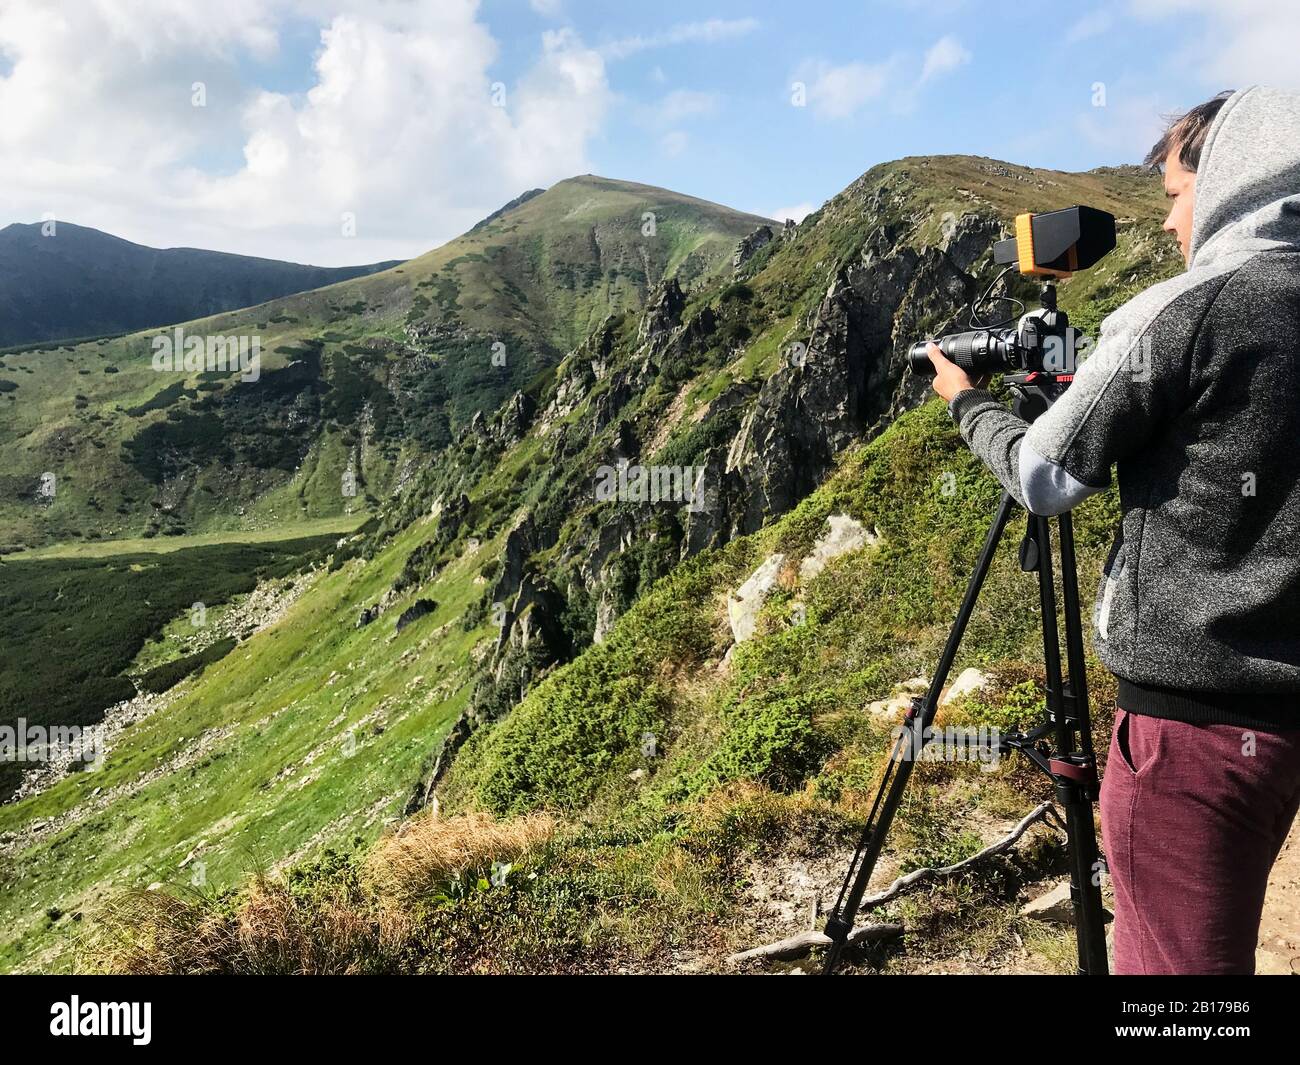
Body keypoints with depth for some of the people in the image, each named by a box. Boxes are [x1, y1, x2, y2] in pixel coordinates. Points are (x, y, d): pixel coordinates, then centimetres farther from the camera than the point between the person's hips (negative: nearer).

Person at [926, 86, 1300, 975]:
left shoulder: (1174, 315, -13)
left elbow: (1045, 478, -5)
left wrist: (969, 404, 13)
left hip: (1192, 711, -8)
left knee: (1178, 957, 5)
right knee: (1224, 945, 24)